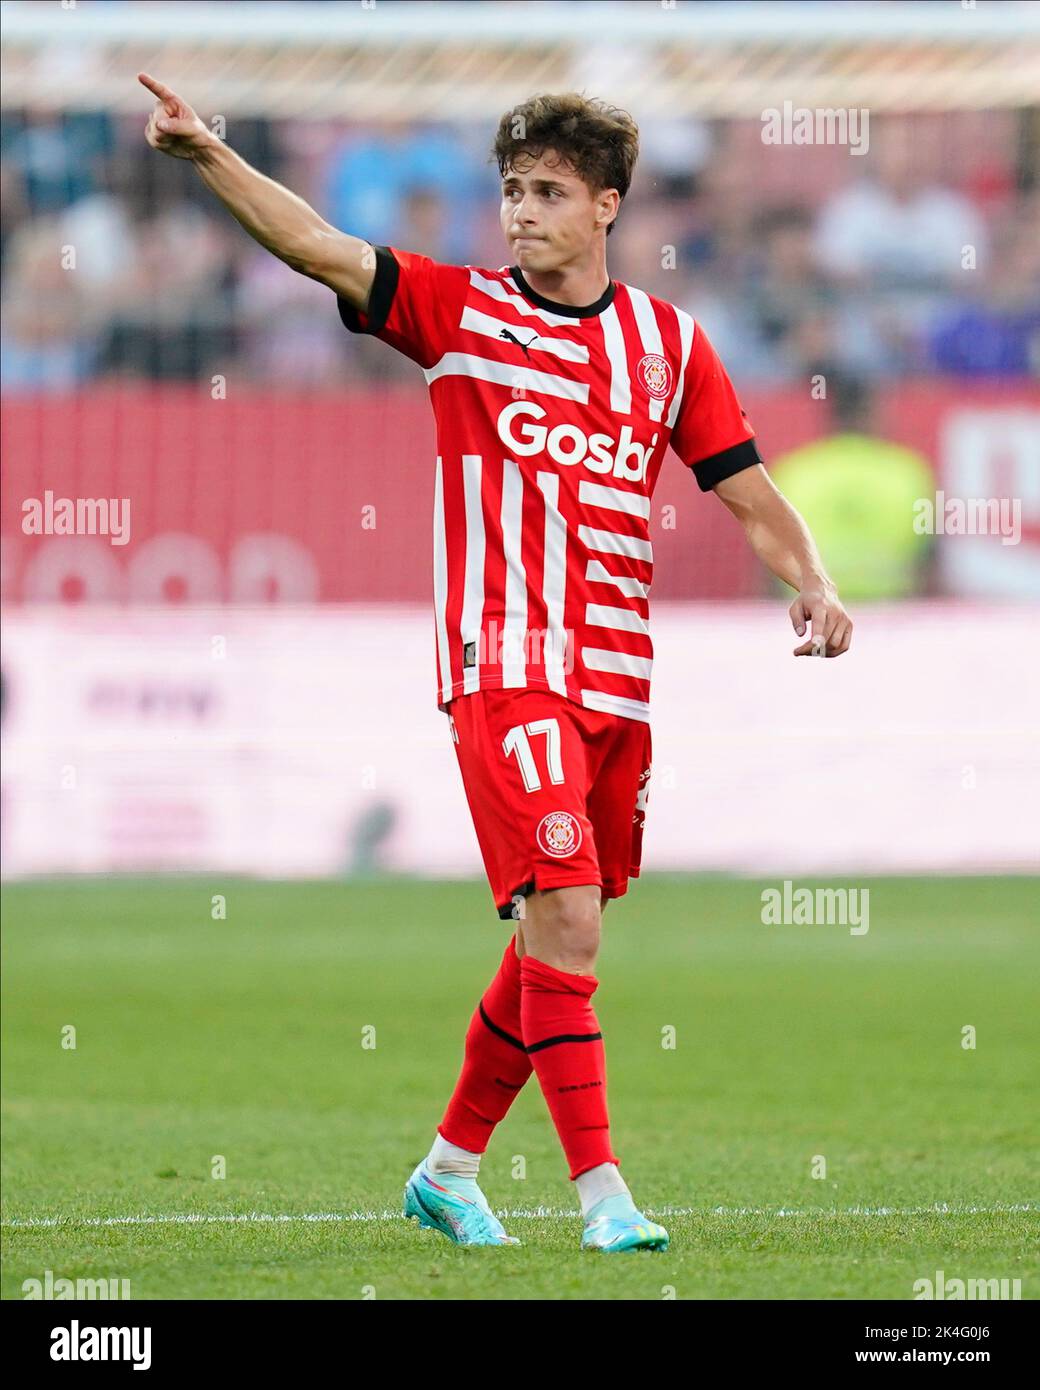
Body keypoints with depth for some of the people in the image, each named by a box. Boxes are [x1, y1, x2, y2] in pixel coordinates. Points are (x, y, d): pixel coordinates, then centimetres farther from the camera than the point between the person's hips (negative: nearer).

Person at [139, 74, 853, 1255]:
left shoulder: (669, 343, 10)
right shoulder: (460, 311, 1)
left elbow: (748, 491, 12)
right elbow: (319, 248, -9)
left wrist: (811, 584, -6)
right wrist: (206, 155, -22)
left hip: (617, 680, 5)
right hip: (504, 666, -5)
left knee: (559, 933, 11)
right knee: (564, 914, -17)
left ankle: (449, 1167, 27)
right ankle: (601, 1193, -17)